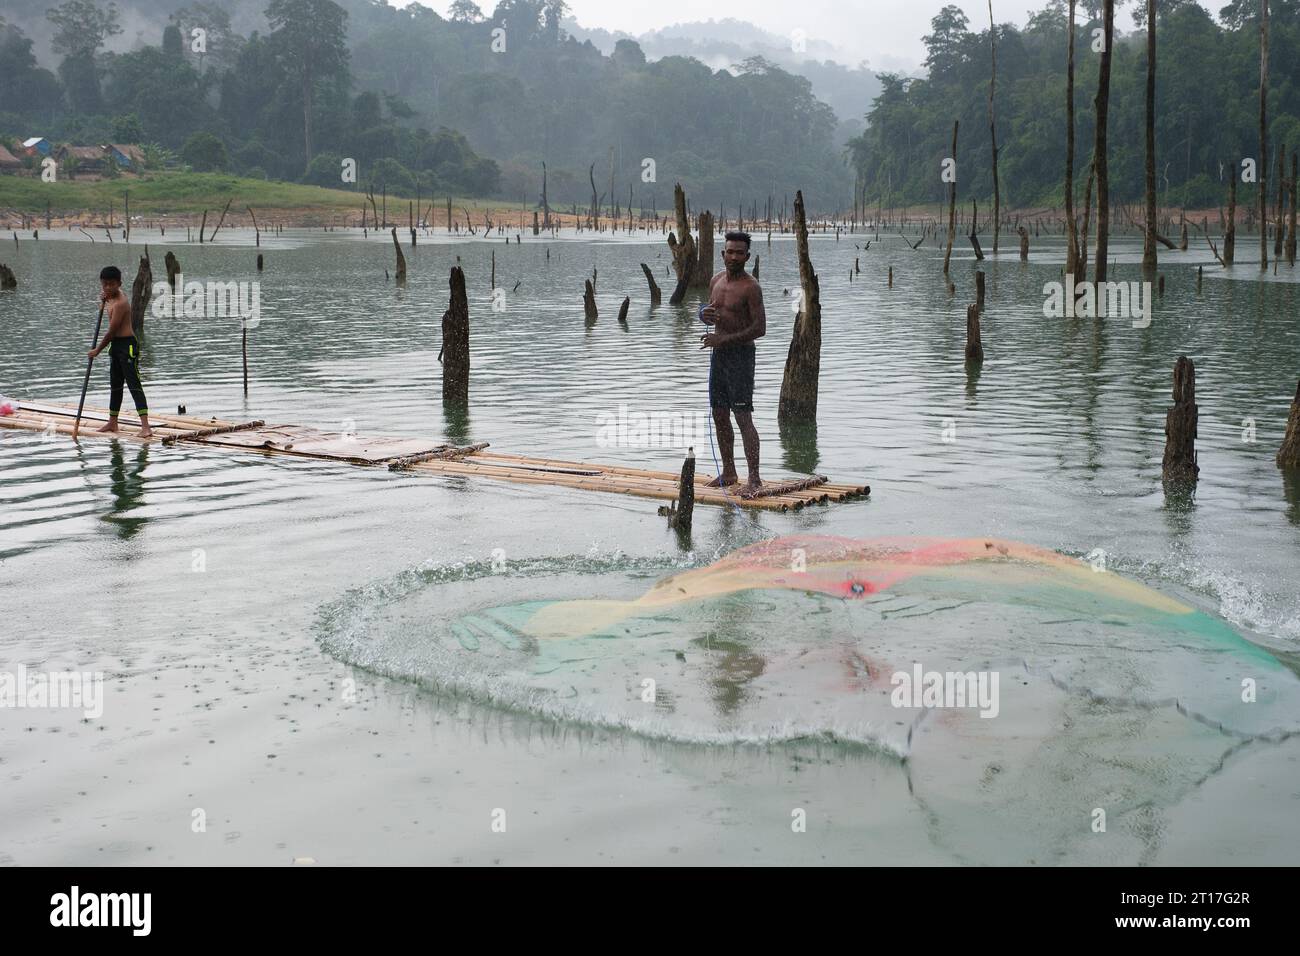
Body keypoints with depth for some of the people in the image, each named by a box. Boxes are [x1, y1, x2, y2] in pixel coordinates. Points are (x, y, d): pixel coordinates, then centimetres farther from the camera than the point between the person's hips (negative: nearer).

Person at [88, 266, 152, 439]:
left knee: (134, 385, -16)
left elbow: (112, 331, -19)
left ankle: (145, 426, -23)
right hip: (116, 345, 10)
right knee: (115, 385, 18)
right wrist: (104, 299, 10)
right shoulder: (112, 297, 9)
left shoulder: (120, 303, -20)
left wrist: (98, 349, -8)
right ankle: (112, 423, 30)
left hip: (127, 345, -10)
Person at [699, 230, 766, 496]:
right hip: (719, 353, 8)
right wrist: (704, 314, -3)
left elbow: (760, 329, -17)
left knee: (743, 417, -12)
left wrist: (723, 339, -20)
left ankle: (754, 478, -12)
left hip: (741, 353, -8)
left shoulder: (750, 287, -13)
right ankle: (728, 472, 21)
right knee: (720, 415, 11)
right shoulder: (716, 281, 10)